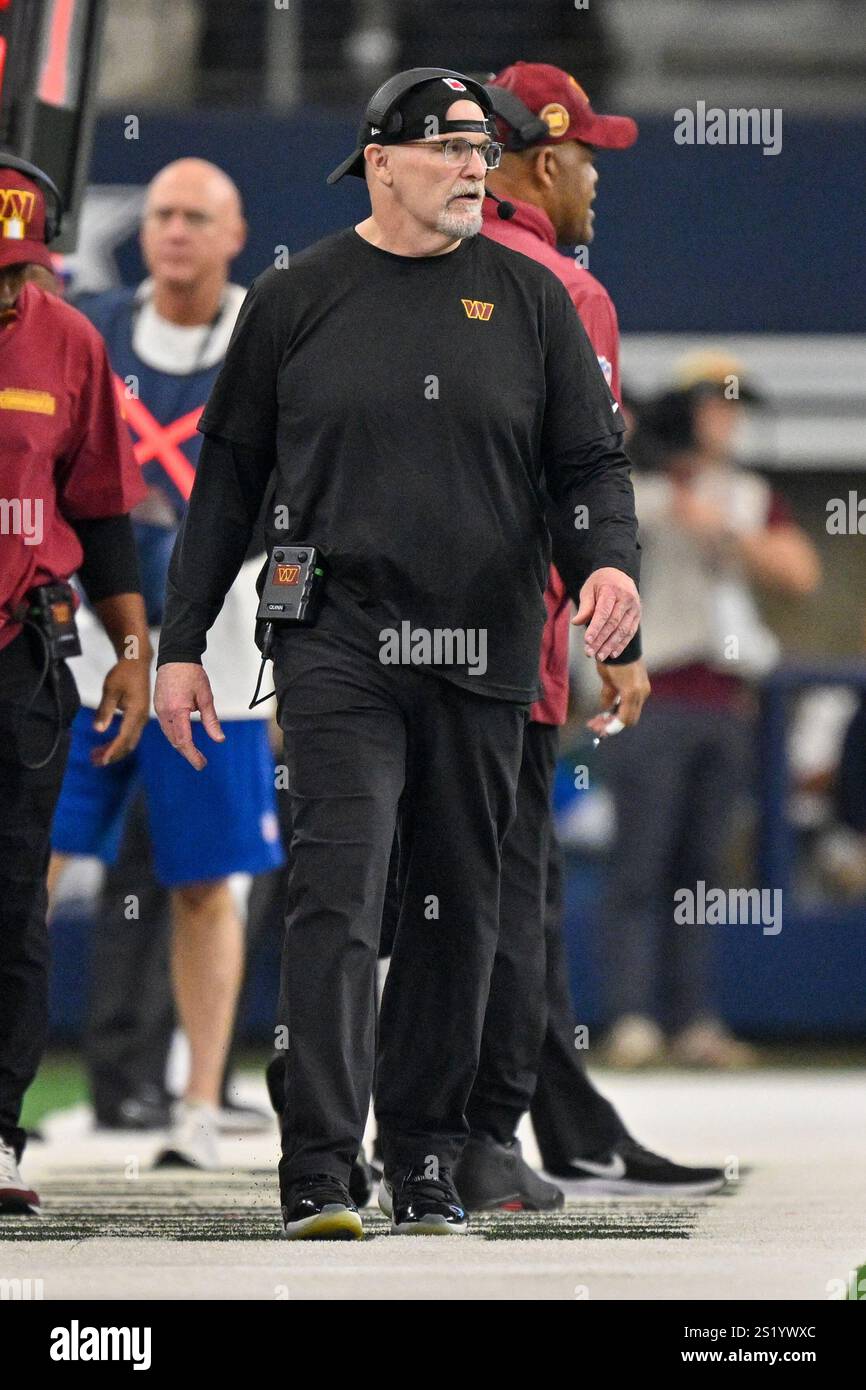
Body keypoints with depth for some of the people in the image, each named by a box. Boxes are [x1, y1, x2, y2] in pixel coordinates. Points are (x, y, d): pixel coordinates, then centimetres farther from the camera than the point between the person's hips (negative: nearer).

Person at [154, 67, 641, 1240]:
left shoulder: (530, 298, 9)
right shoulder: (296, 299, 7)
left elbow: (592, 458, 9)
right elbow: (228, 474, 11)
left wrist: (612, 560, -13)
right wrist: (182, 643, 8)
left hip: (483, 658, 2)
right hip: (338, 645, -2)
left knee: (458, 911, 6)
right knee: (338, 894, -13)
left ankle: (427, 1169, 15)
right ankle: (318, 1177, -17)